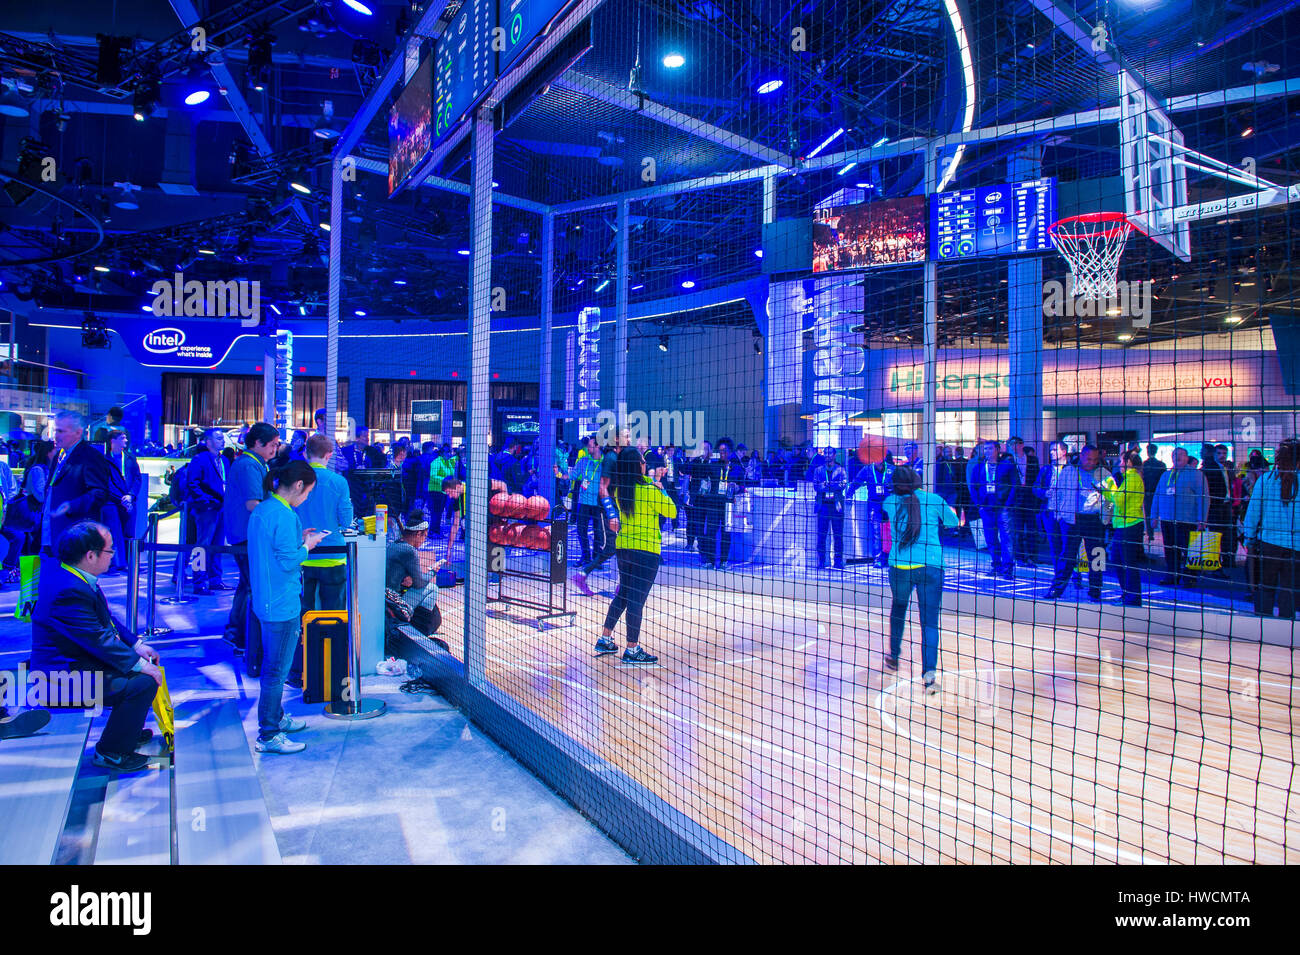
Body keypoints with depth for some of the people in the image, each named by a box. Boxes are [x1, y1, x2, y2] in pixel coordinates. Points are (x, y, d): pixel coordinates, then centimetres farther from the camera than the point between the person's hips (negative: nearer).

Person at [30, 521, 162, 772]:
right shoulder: (69, 591, -30)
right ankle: (111, 752, -3)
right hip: (64, 680, -11)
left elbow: (105, 620, 12)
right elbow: (98, 640, -27)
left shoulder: (71, 574, 3)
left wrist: (136, 645, 7)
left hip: (74, 661, 11)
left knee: (139, 665, 16)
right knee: (144, 682, -18)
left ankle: (126, 730, 28)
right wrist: (138, 664, -19)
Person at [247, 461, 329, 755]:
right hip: (282, 604, -10)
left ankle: (275, 718, 37)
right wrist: (307, 545, -6)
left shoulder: (261, 510, 9)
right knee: (277, 669, 0)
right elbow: (288, 561, -22)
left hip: (266, 600, 10)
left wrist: (298, 538, 11)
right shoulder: (283, 515, -21)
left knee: (273, 665, 22)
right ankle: (268, 736, 9)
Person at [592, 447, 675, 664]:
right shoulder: (650, 491, -16)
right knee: (636, 600, -1)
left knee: (622, 595, 20)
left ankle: (605, 639, 27)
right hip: (646, 550, -7)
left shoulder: (619, 491, 3)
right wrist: (661, 490, 5)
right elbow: (672, 512, -4)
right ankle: (632, 650, 7)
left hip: (623, 547, 7)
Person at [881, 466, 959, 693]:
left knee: (898, 607, 26)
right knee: (929, 621, 0)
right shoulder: (934, 500, 2)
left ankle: (893, 657, 37)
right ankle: (930, 671, -16)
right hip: (930, 566, -2)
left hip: (899, 566, 2)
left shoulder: (890, 503, 6)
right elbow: (953, 522, 19)